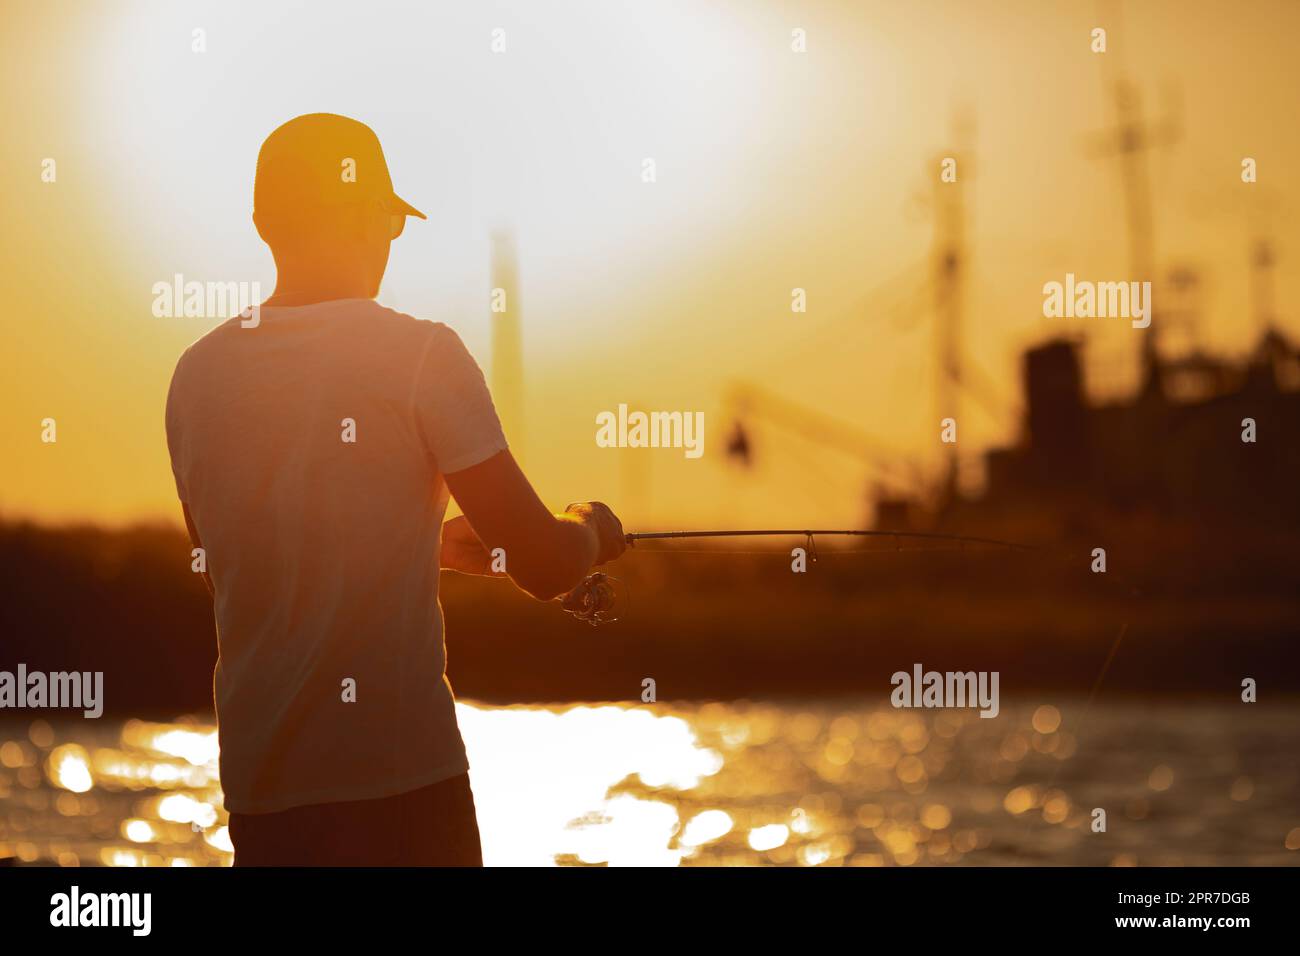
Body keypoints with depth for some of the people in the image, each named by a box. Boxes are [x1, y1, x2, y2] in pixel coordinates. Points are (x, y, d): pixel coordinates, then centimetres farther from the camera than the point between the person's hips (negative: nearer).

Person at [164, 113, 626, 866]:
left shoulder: (199, 374, 7)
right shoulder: (421, 356, -8)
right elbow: (544, 568, -6)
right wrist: (592, 528, 17)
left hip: (256, 782, 5)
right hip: (398, 776, -5)